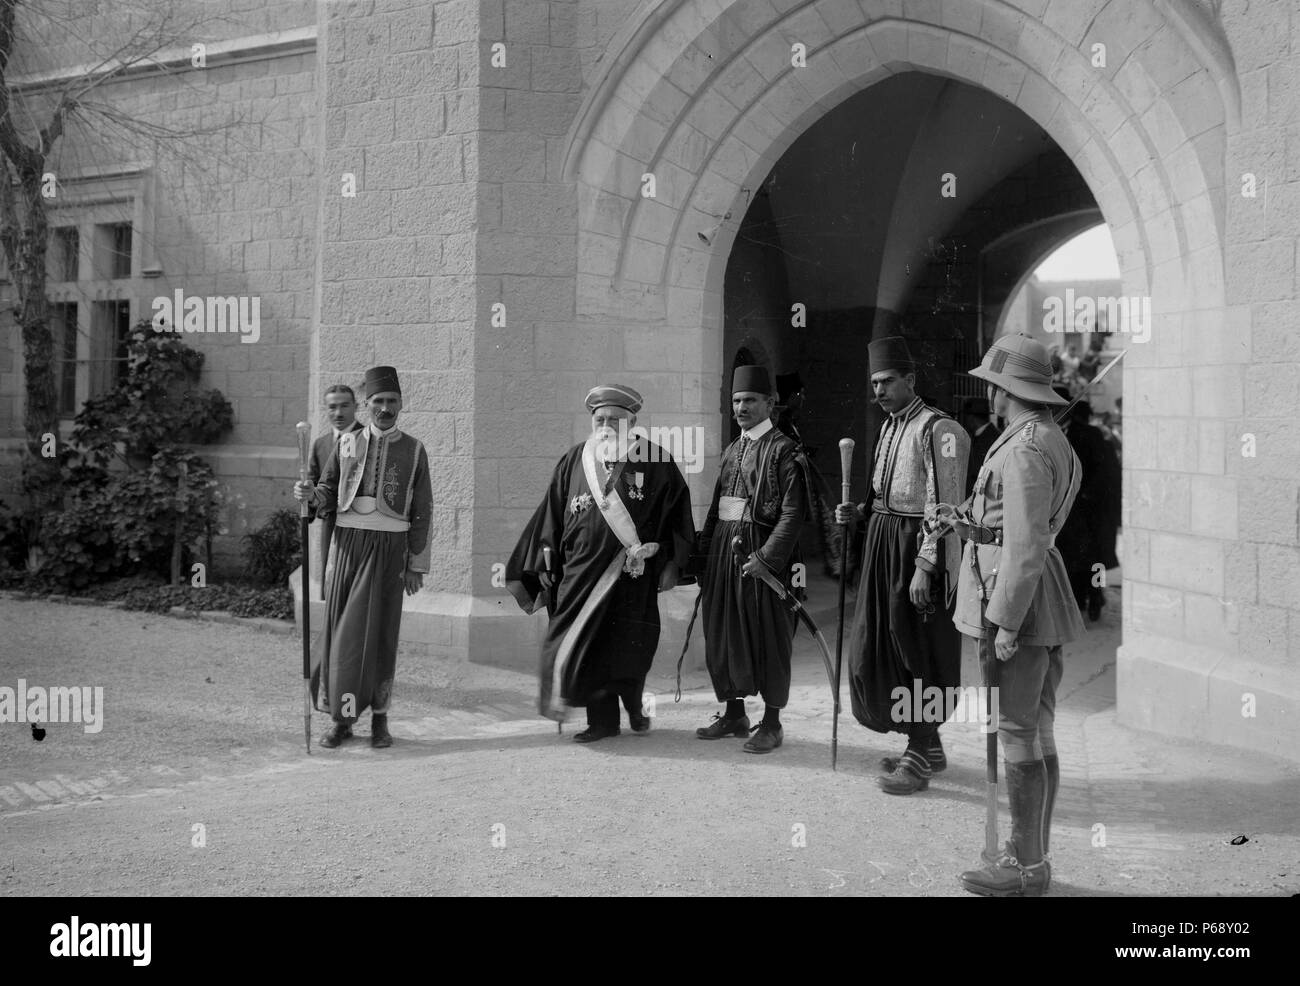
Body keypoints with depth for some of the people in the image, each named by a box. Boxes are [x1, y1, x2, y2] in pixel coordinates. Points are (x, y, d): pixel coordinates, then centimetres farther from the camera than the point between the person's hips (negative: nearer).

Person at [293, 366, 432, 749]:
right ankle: (341, 718, 11)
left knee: (380, 630, -1)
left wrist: (417, 566, 0)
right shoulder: (347, 444, 8)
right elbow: (329, 494, 12)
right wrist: (310, 494, -12)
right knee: (340, 628, 1)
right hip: (347, 542, 2)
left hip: (389, 547, -2)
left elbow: (421, 513, 3)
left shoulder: (413, 450, 4)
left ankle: (379, 719, 10)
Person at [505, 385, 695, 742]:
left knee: (629, 648, 0)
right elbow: (551, 514, 11)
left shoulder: (655, 462, -1)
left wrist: (671, 563, 0)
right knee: (587, 645, 4)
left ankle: (634, 703, 26)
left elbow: (677, 512, 3)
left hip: (633, 572, -3)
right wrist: (545, 563, 9)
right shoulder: (573, 461, 6)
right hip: (581, 570, 3)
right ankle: (602, 720, 16)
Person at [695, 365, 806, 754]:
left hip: (762, 552, -7)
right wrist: (703, 552, 11)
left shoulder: (783, 450, -8)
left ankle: (772, 723, 11)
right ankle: (733, 713, 26)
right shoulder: (732, 450, 15)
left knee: (768, 639, 0)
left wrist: (767, 557, -21)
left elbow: (792, 513, -15)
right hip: (724, 550, 8)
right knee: (723, 633, 12)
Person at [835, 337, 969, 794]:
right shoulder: (890, 427, 14)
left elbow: (942, 508, -19)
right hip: (883, 540, 9)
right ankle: (927, 746, 28)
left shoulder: (938, 430, -15)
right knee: (880, 644, 13)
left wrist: (925, 567, -22)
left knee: (919, 652, 0)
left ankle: (920, 758, 12)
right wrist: (858, 513, 6)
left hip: (918, 546, -9)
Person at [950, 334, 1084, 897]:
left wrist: (1006, 623, -20)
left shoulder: (1025, 449, -17)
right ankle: (1031, 857, 21)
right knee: (1038, 733, 13)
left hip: (1018, 600, -10)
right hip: (1045, 604, 10)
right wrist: (977, 530, 10)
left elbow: (1027, 543, -22)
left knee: (1018, 733, -4)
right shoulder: (1052, 440, 16)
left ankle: (1026, 868, 4)